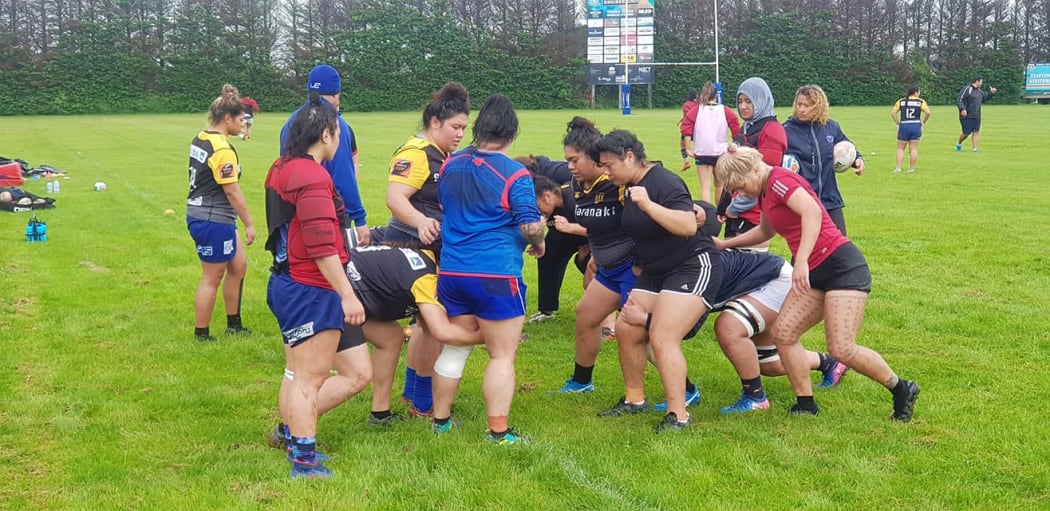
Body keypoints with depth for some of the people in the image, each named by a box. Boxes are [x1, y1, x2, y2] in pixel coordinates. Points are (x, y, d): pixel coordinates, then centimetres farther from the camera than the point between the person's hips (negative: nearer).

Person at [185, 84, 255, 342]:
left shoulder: (200, 139, 7)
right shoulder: (222, 150, -21)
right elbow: (232, 191, -21)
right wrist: (249, 224, -14)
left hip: (198, 213, 10)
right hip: (214, 221, -10)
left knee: (238, 265, 19)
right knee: (212, 279, 4)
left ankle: (233, 324, 30)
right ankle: (201, 335, 15)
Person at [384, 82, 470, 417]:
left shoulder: (442, 155, 14)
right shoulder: (416, 153, -18)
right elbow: (395, 197, -32)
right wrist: (421, 222, -47)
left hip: (433, 250, 11)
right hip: (414, 248, -11)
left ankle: (412, 390, 33)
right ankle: (423, 403, 2)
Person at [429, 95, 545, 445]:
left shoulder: (450, 165, 7)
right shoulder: (515, 175, -13)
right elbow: (531, 226, -15)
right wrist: (538, 244, 6)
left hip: (451, 272, 6)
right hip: (496, 276, -6)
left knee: (454, 347, 18)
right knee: (502, 356, 3)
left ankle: (440, 419, 28)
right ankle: (498, 432, 3)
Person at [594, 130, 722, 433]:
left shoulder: (665, 183, -20)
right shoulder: (630, 187, 8)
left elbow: (688, 226, -34)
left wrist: (648, 205, -39)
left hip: (693, 268, -10)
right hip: (656, 272, 10)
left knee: (662, 337, -19)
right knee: (626, 330, 6)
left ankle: (678, 416, -12)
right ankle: (634, 399, 22)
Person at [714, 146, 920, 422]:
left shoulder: (780, 180, -13)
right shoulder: (766, 192, 17)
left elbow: (812, 211, -31)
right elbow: (766, 230, 37)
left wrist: (801, 261, -36)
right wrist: (725, 243, 35)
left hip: (841, 265, -10)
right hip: (815, 274, 10)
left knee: (842, 349, -16)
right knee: (783, 334, 0)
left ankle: (902, 389, 4)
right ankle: (806, 404, 9)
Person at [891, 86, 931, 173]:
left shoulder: (901, 101, 6)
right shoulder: (920, 101, 1)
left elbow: (893, 113, -2)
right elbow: (928, 112, -10)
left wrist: (897, 123, 5)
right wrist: (923, 122, 3)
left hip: (903, 126, 0)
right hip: (916, 126, 0)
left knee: (900, 148, 8)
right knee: (914, 148, 7)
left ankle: (898, 168, 0)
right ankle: (912, 168, 9)